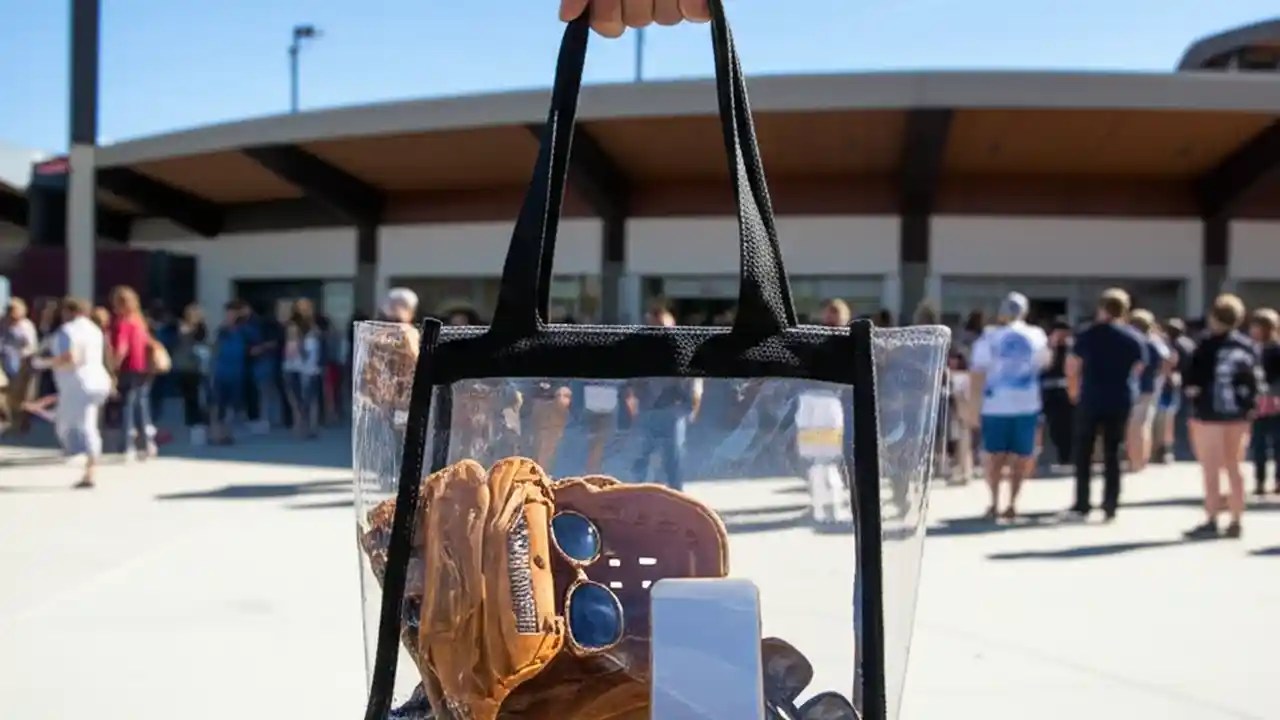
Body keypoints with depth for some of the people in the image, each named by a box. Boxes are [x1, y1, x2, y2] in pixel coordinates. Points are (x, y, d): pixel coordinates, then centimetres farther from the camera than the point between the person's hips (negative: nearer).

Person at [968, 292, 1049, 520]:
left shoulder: (989, 338, -4)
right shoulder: (1036, 336, 2)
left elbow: (977, 374, -10)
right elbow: (1045, 362, 22)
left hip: (996, 405, -1)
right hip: (1027, 404, 1)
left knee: (995, 456, 9)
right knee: (1021, 457, 10)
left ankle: (994, 503, 3)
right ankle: (1012, 504, 6)